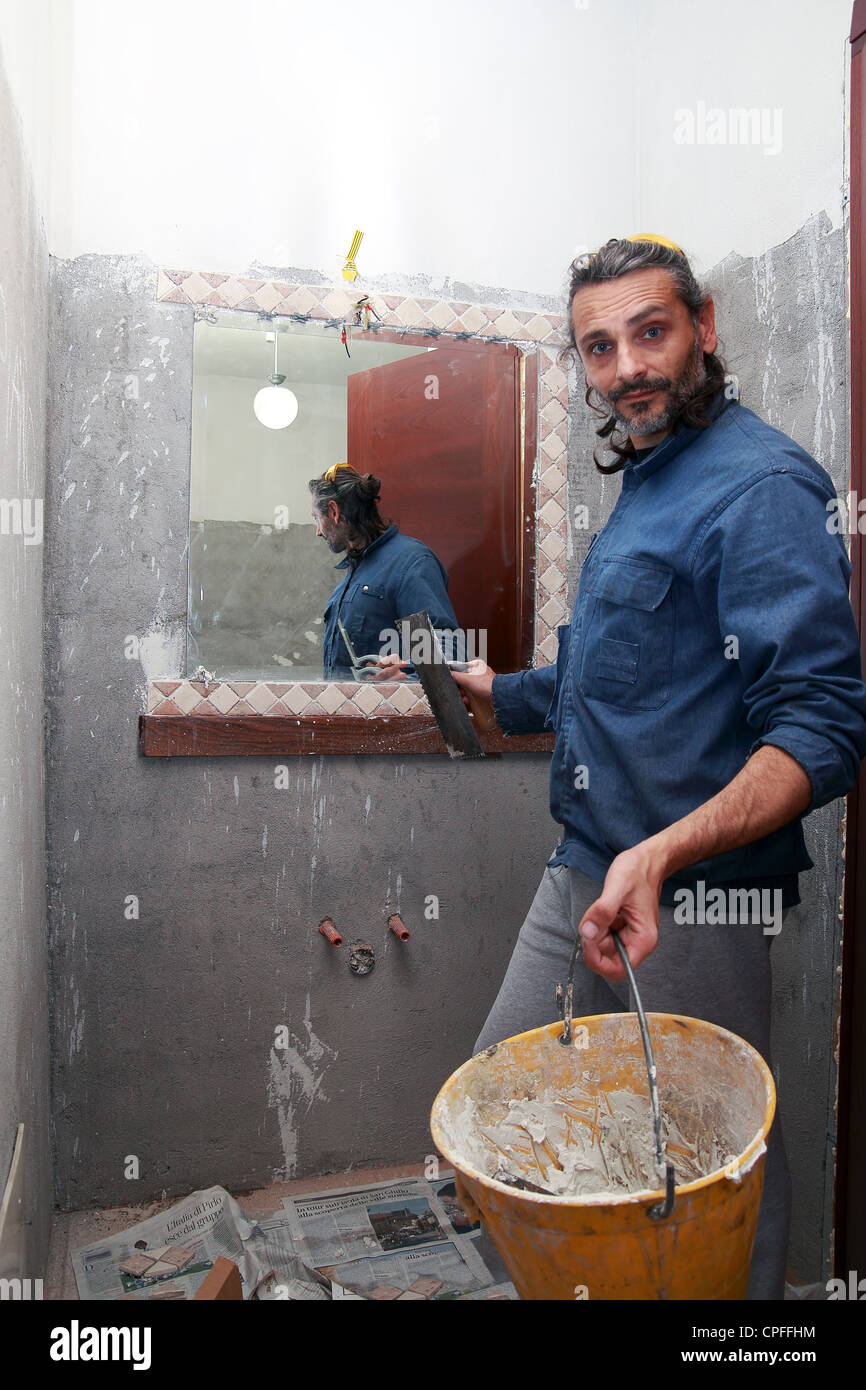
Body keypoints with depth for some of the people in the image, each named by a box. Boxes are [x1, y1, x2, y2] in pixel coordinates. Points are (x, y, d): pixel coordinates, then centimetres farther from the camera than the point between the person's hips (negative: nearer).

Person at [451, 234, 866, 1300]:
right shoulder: (645, 484, 16)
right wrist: (499, 692, 32)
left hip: (697, 896, -9)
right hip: (584, 871, 9)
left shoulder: (761, 485, -13)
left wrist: (662, 854, -35)